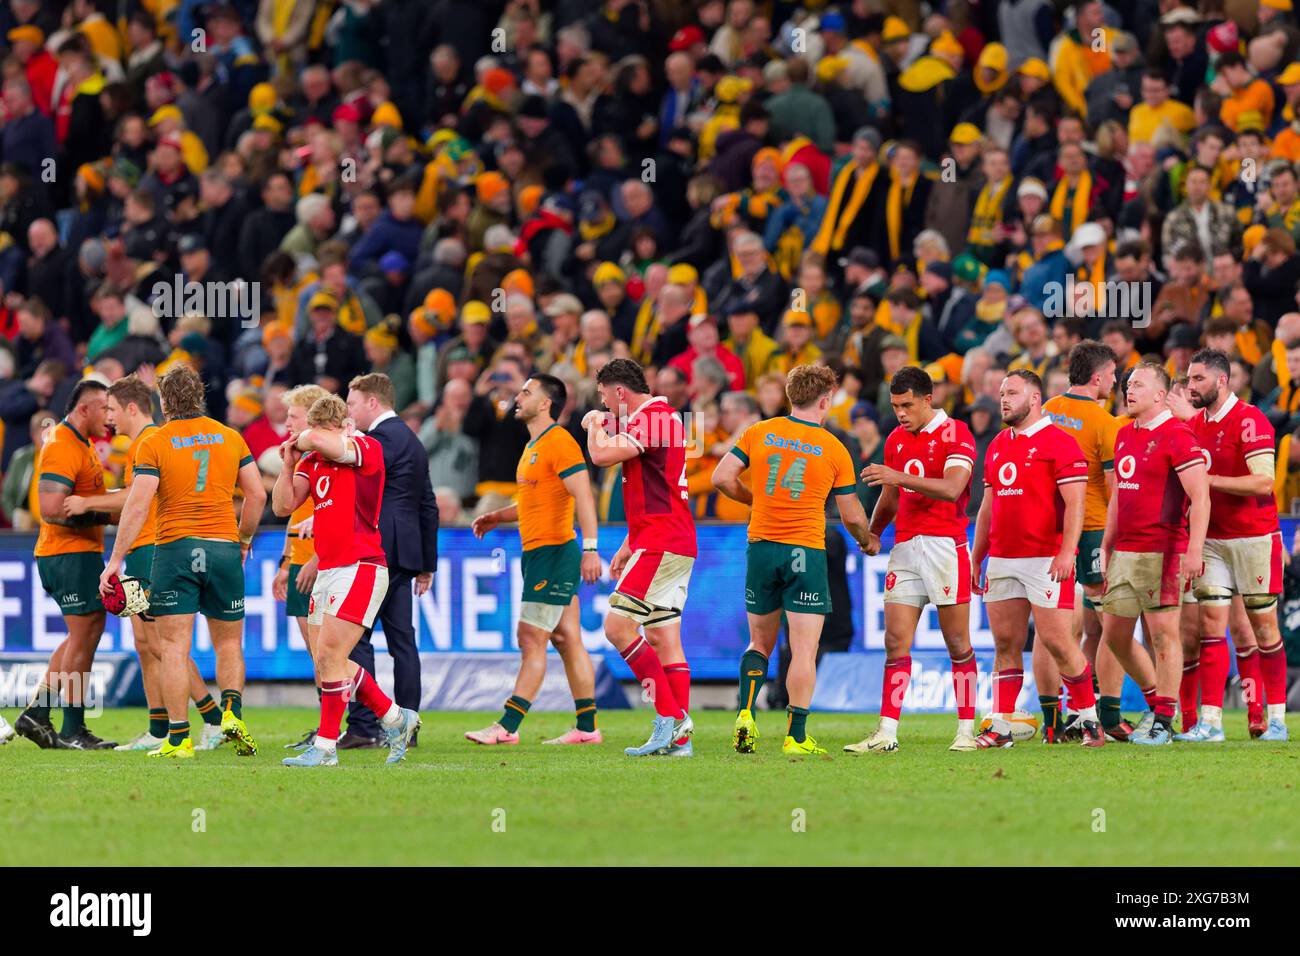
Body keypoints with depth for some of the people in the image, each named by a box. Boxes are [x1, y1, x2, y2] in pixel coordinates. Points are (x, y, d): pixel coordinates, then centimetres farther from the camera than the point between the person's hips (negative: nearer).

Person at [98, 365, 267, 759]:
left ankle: (179, 737, -5)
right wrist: (244, 540, 21)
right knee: (229, 642, 14)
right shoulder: (230, 438, 6)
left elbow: (137, 505, -10)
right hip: (224, 548, 3)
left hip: (174, 549, -3)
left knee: (174, 647, -1)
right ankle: (232, 711, -9)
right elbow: (257, 494, 6)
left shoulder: (155, 443, -4)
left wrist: (116, 559, -6)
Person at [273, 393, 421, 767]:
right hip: (327, 569, 8)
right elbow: (283, 506, 8)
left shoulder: (367, 448, -11)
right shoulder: (311, 461, 11)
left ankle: (325, 747, -5)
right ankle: (395, 717, 23)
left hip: (360, 566, -8)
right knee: (325, 659, 9)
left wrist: (302, 441, -6)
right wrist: (290, 462, -3)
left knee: (330, 656, -11)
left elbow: (320, 440, -29)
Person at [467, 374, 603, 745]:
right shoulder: (534, 446, 18)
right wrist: (498, 517, 22)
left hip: (554, 552, -10)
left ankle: (507, 726, -9)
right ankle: (587, 726, 10)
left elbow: (583, 496, -21)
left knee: (531, 640, -9)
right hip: (538, 552, 10)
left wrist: (590, 548, -29)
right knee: (566, 639, 9)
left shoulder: (559, 443, -13)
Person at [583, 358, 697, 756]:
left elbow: (602, 455, -25)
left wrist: (595, 425, -3)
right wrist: (629, 545, 28)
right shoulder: (660, 417, 20)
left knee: (617, 627, -12)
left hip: (660, 545, -10)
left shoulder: (652, 418, -13)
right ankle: (679, 737, 5)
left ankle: (670, 715, -13)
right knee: (664, 638, 7)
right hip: (676, 544, 10)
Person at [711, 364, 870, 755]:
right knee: (804, 650, -1)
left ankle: (746, 714, -3)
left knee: (760, 643, 16)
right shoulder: (835, 450, -3)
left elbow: (722, 477, 0)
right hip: (805, 553, -3)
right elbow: (852, 516, 3)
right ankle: (796, 736, -5)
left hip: (761, 546, 3)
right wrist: (866, 541, 24)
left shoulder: (759, 433, 2)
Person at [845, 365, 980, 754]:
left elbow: (951, 488, -20)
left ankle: (966, 731, 6)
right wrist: (873, 532, 10)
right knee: (895, 642, -2)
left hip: (945, 544, -6)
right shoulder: (896, 439, 15)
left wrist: (900, 477, -26)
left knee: (958, 645, -1)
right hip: (905, 546, 6)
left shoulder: (955, 434, -6)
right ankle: (886, 733, -5)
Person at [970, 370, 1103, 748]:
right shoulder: (997, 447, 17)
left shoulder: (1059, 443, -6)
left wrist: (1066, 551, -21)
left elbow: (1074, 503, -12)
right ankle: (1001, 727, 7)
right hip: (1002, 560, 7)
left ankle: (1090, 719, 3)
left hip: (1046, 560, -7)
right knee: (1005, 643, 6)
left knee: (1057, 642, -8)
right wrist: (976, 557, 20)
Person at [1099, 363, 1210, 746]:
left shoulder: (1176, 436, -10)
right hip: (1124, 553, 9)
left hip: (1160, 552, -9)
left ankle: (1162, 722, -2)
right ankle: (1157, 703, 25)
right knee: (1114, 633, 10)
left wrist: (1194, 549, -23)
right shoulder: (1124, 435, 16)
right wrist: (1106, 544, 20)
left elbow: (1200, 497, -15)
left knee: (1163, 633, -6)